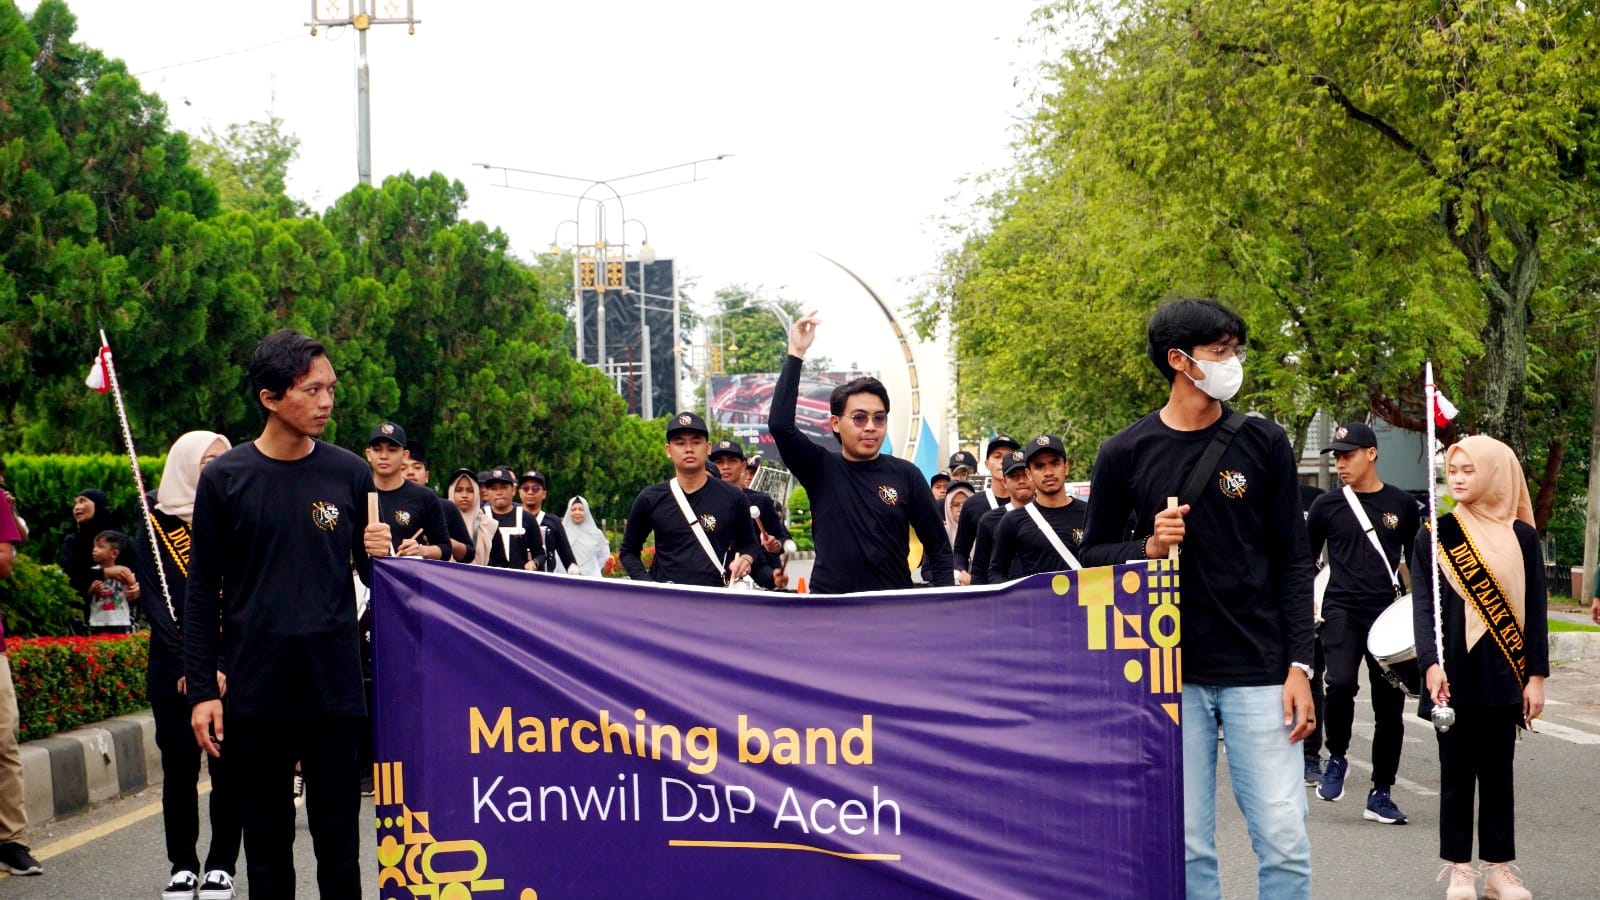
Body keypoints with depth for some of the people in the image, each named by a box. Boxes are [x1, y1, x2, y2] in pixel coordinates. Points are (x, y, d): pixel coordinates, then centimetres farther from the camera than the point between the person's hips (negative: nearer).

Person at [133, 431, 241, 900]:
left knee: (229, 766, -2)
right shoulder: (157, 522, 4)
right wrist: (185, 664, -11)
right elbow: (152, 598, -1)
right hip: (172, 667, 0)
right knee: (180, 766, 2)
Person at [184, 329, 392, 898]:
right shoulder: (224, 479, 1)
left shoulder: (349, 473, 4)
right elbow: (202, 592, 3)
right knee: (267, 841, 7)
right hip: (255, 689, -1)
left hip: (336, 686, 1)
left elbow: (372, 574, 13)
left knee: (339, 841, 3)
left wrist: (380, 554, -10)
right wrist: (201, 688, -2)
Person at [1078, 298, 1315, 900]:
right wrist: (1148, 547, -12)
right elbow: (1093, 555, 9)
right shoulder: (1126, 453, 1)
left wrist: (1298, 667, -3)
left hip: (1258, 670, 0)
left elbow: (1292, 561, 4)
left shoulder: (1263, 444, 3)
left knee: (1283, 842, -4)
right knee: (1187, 847, 4)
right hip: (1170, 674, 0)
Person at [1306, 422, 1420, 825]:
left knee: (1390, 704, 3)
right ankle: (1336, 758, 1)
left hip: (1387, 614, 2)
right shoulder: (1327, 505, 4)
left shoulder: (1401, 505, 6)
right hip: (1342, 610, -2)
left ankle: (1380, 795, 12)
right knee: (1341, 683, -25)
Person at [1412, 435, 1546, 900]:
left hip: (1503, 675, 1)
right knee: (1456, 771, 4)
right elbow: (1422, 606, -2)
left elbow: (1535, 610, 4)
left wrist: (1536, 675, 0)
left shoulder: (1521, 536, 3)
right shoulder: (1434, 535, 2)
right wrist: (1430, 664, -15)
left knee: (1497, 771, 6)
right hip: (1453, 675, 0)